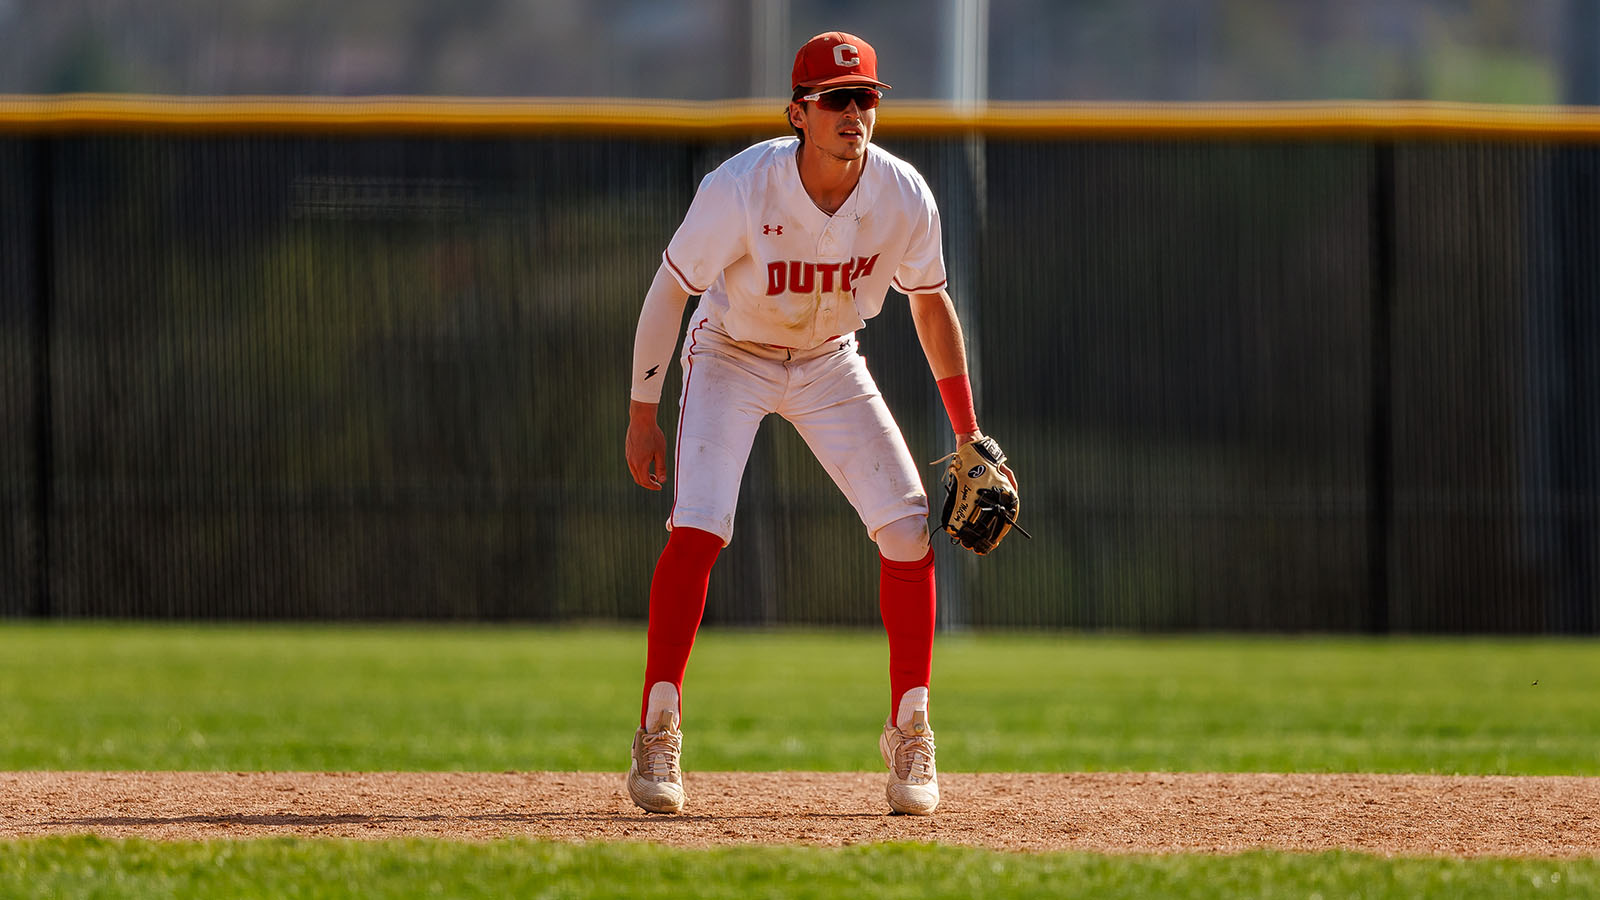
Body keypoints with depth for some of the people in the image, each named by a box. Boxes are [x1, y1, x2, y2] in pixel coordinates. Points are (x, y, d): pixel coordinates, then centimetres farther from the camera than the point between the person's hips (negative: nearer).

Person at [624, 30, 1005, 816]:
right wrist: (641, 417, -14)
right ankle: (657, 734, -8)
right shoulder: (740, 190, -31)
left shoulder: (904, 197, -21)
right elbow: (669, 289, -17)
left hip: (829, 367, 3)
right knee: (698, 530, -21)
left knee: (907, 530, -10)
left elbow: (930, 306, -3)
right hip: (730, 359, -3)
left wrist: (968, 436, -1)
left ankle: (910, 737, 4)